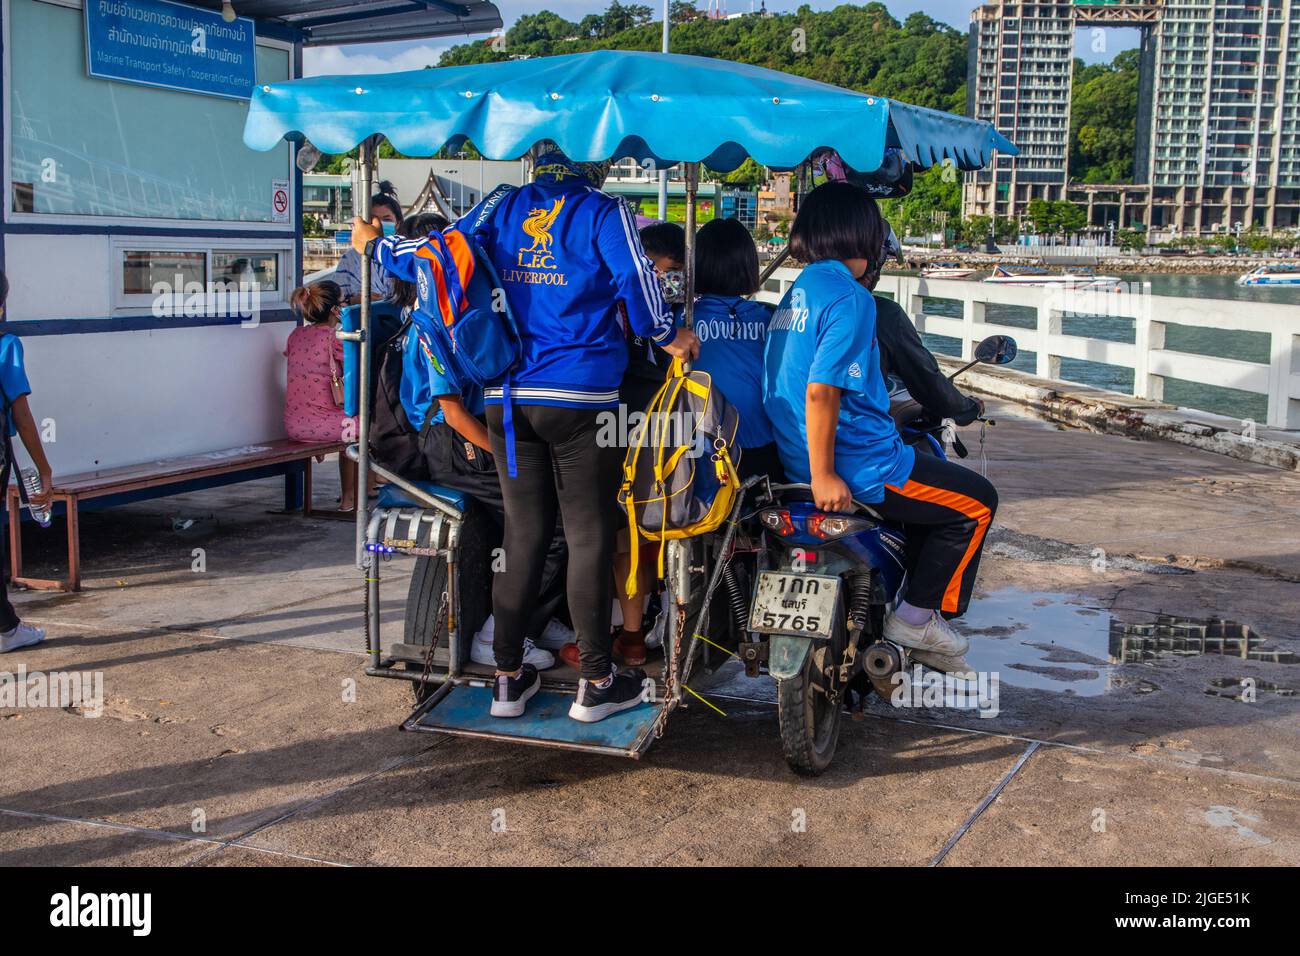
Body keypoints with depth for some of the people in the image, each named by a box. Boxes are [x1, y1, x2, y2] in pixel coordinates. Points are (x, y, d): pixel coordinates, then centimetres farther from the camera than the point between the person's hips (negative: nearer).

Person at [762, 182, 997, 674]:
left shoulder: (798, 289, 12)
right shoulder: (849, 297, -17)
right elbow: (821, 390, -25)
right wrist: (824, 475, -22)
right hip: (853, 466, -10)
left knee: (929, 485, 30)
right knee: (976, 502, 6)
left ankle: (918, 614, 32)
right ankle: (915, 618, 10)